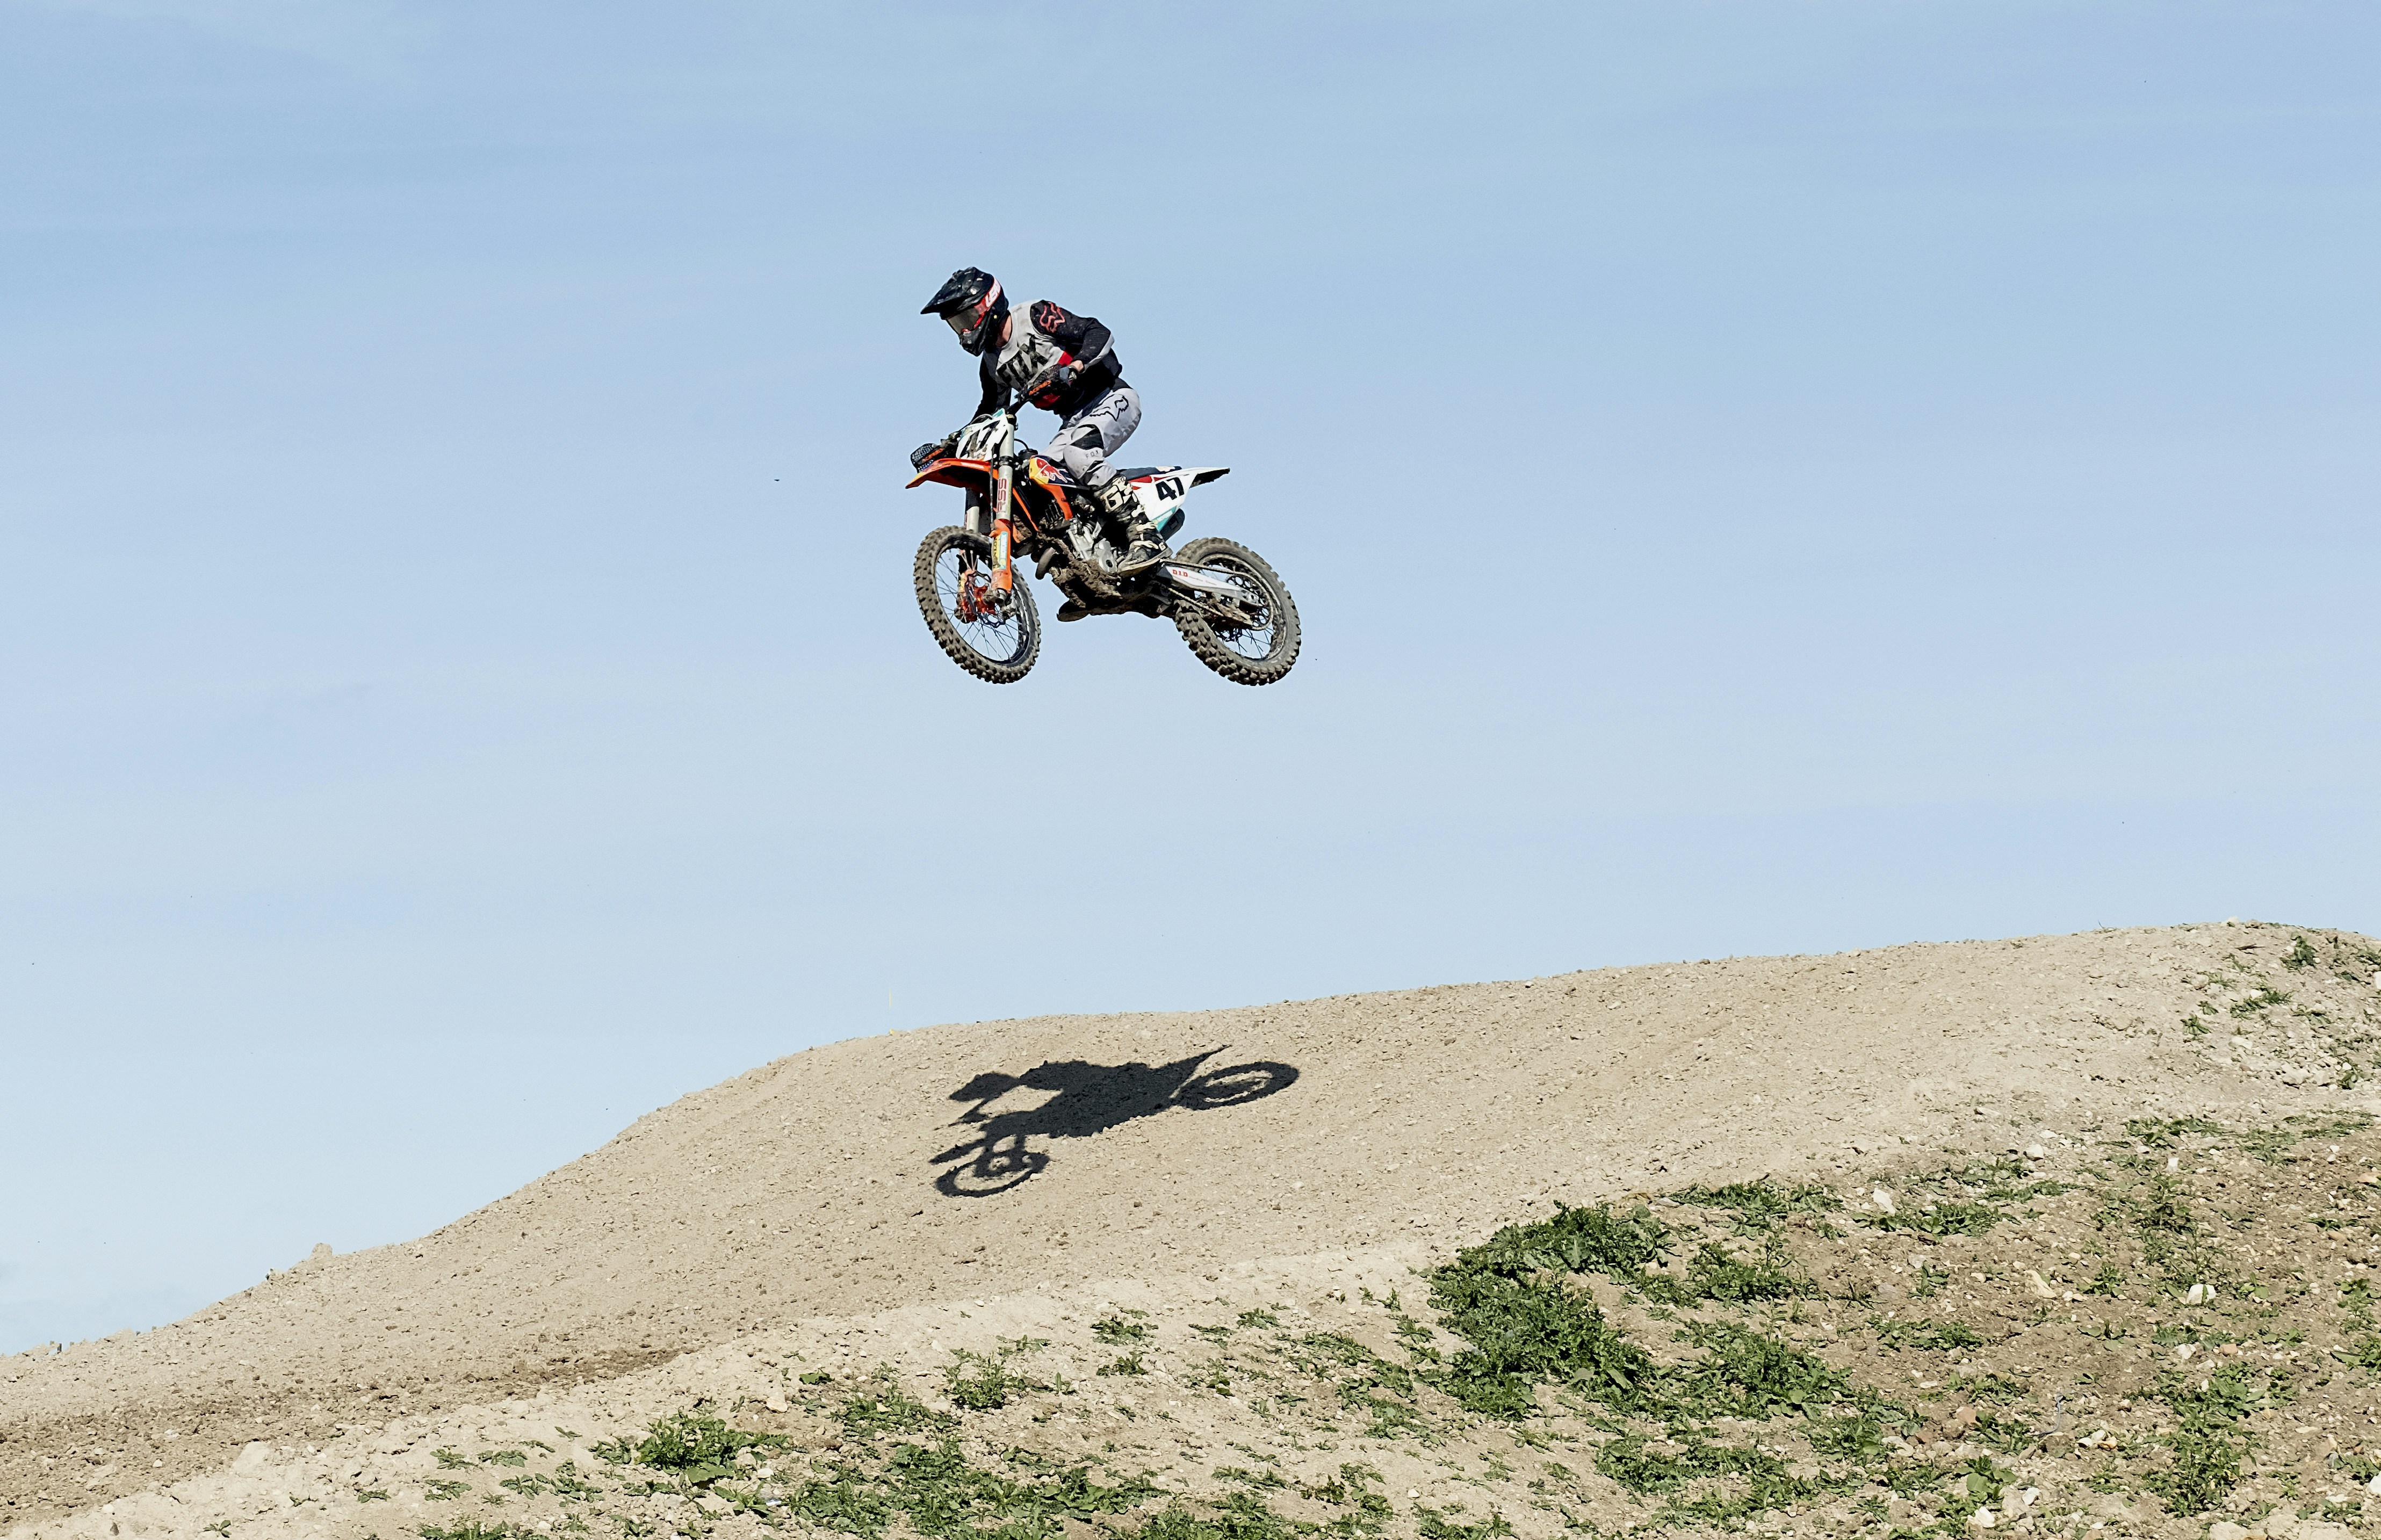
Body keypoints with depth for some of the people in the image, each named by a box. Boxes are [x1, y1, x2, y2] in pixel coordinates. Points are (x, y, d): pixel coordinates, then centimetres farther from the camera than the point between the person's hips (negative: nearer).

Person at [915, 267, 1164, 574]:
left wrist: (1074, 368, -32)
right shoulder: (991, 364, 13)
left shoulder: (1035, 317, -10)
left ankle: (1146, 539, -36)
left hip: (1111, 398, -9)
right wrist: (951, 443, 8)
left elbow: (1098, 333, -16)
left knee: (1077, 454, -34)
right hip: (1074, 419, 9)